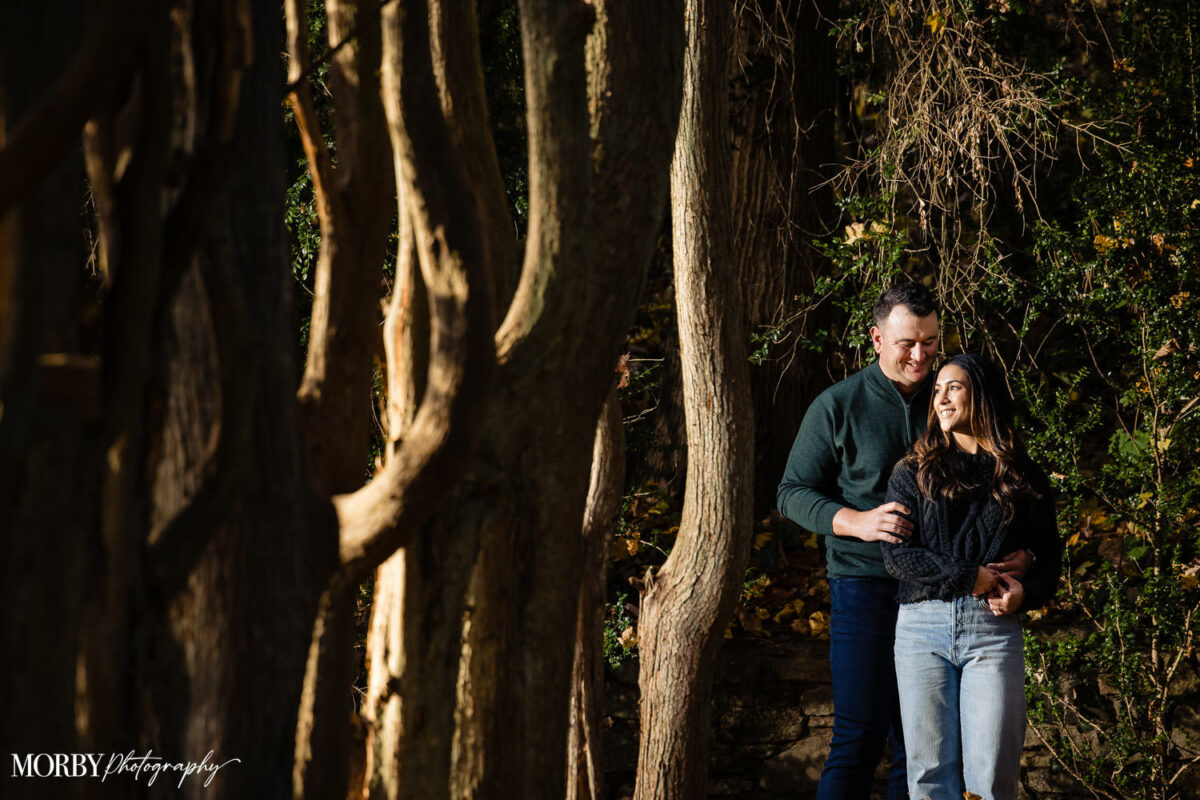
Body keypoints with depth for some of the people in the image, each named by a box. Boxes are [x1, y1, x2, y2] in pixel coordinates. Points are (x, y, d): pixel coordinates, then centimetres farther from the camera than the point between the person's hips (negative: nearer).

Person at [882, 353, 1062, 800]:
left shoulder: (1023, 479, 11)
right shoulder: (913, 473, 10)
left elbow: (1048, 553, 14)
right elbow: (897, 554, 1)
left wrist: (1025, 591, -8)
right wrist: (967, 578, -9)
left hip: (992, 629, -1)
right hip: (923, 625, 1)